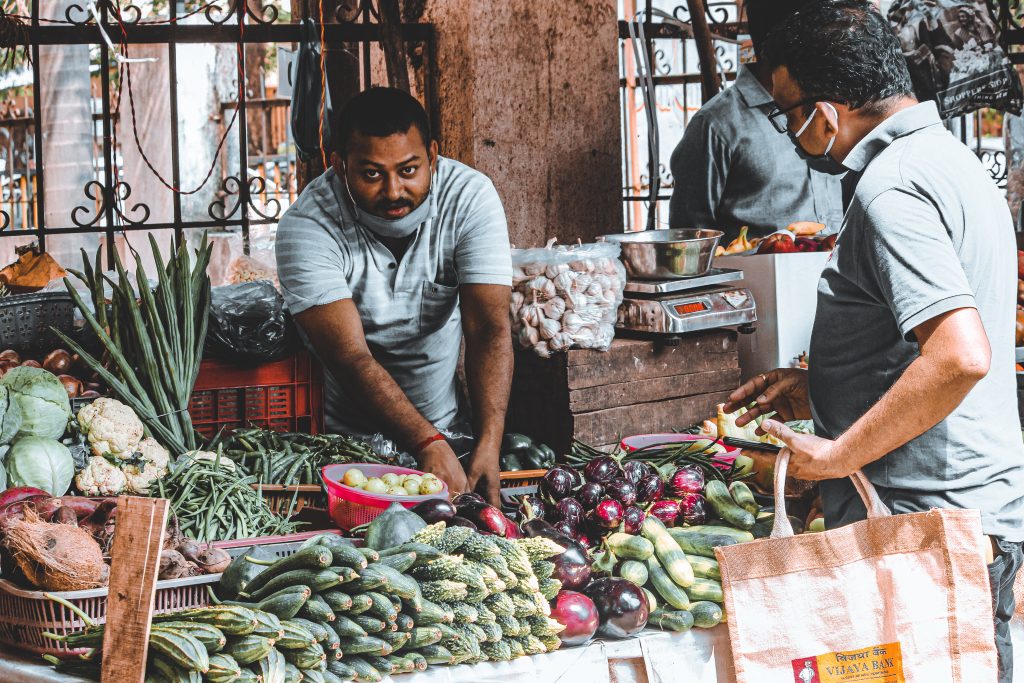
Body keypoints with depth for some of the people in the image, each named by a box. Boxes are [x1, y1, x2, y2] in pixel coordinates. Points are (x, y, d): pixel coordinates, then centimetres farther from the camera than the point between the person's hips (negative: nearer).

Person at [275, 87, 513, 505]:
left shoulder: (470, 199, -12)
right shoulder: (307, 227, -18)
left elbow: (489, 329, -18)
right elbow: (350, 358, -26)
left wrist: (488, 446, -33)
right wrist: (428, 446, -40)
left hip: (452, 428, 3)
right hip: (347, 435, -3)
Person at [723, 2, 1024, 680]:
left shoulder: (891, 188, -18)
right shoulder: (949, 157, 15)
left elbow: (960, 357, -30)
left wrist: (834, 455, -22)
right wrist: (817, 387, 21)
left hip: (923, 522, -10)